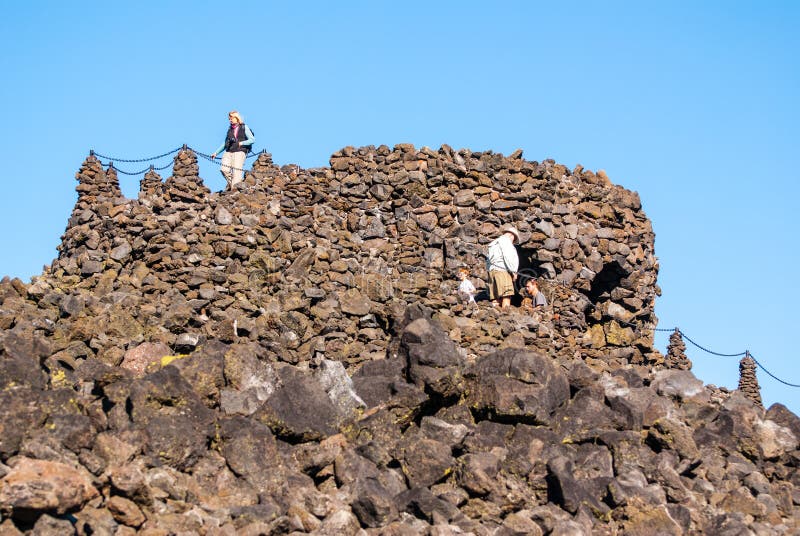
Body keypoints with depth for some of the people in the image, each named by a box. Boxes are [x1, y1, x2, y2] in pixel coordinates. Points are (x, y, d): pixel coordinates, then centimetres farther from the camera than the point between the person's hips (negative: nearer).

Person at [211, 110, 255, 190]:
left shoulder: (244, 127, 8)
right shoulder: (230, 129, 22)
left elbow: (252, 140, 1)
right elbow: (225, 143, 28)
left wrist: (242, 143, -10)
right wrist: (216, 152, 24)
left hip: (239, 151, -5)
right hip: (228, 152, 5)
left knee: (237, 171, -15)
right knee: (224, 169, -13)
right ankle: (231, 184, 6)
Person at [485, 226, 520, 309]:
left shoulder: (493, 243, 29)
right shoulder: (505, 240, 2)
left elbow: (488, 261, 23)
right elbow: (508, 256, -10)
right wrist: (513, 271, -8)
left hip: (492, 270, 8)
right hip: (502, 270, -8)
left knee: (496, 300, 0)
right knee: (506, 296, -14)